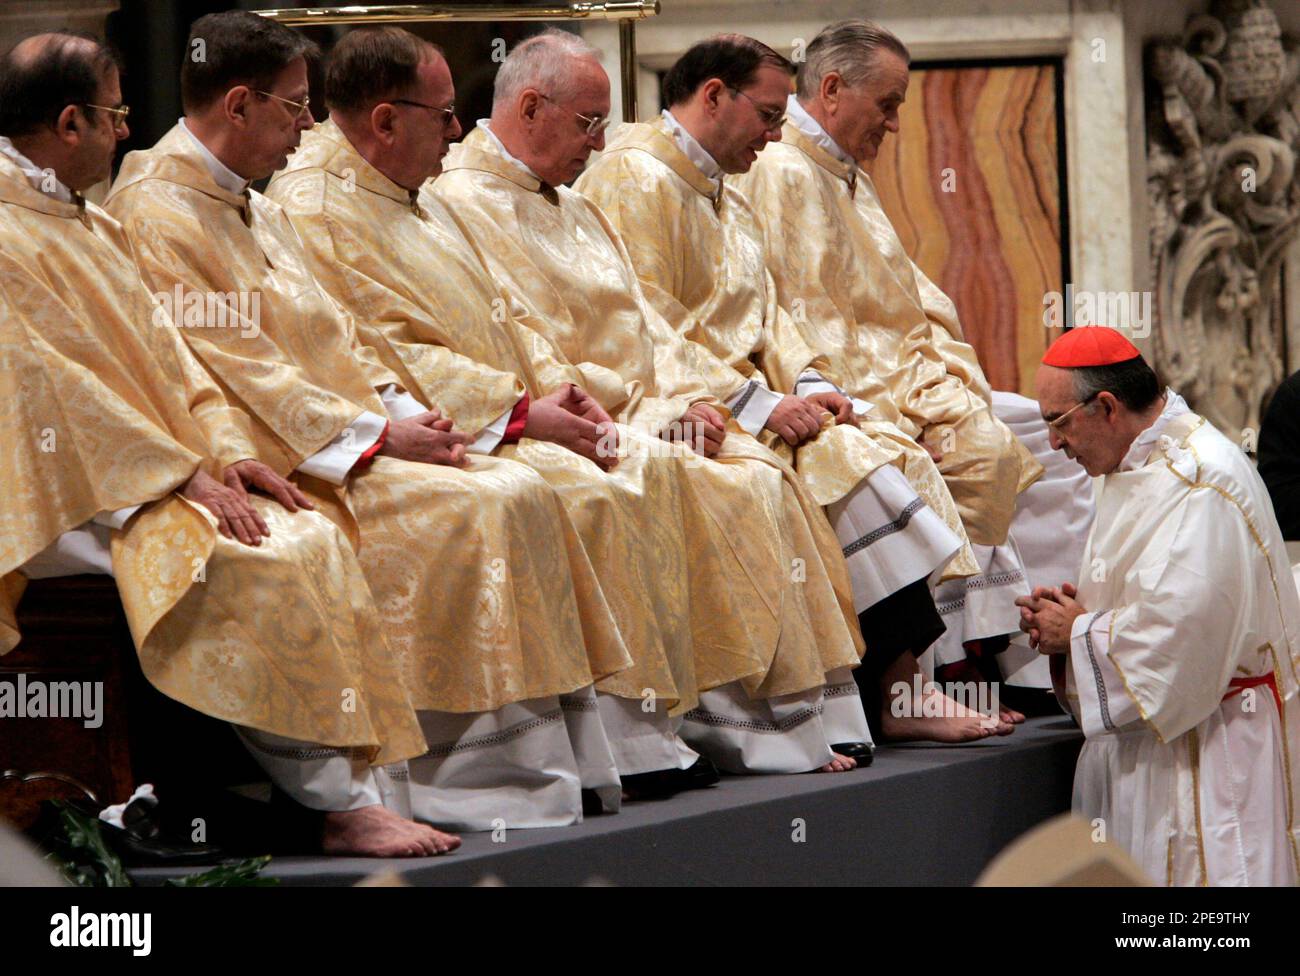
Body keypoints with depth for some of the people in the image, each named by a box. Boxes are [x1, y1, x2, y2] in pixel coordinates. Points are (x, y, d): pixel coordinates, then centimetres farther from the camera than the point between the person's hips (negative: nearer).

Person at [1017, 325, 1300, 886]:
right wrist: (1074, 610, 2)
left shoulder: (1201, 485, -19)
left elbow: (1180, 634, -26)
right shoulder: (1134, 469, 14)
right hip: (1143, 746, 10)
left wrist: (1077, 632, -12)